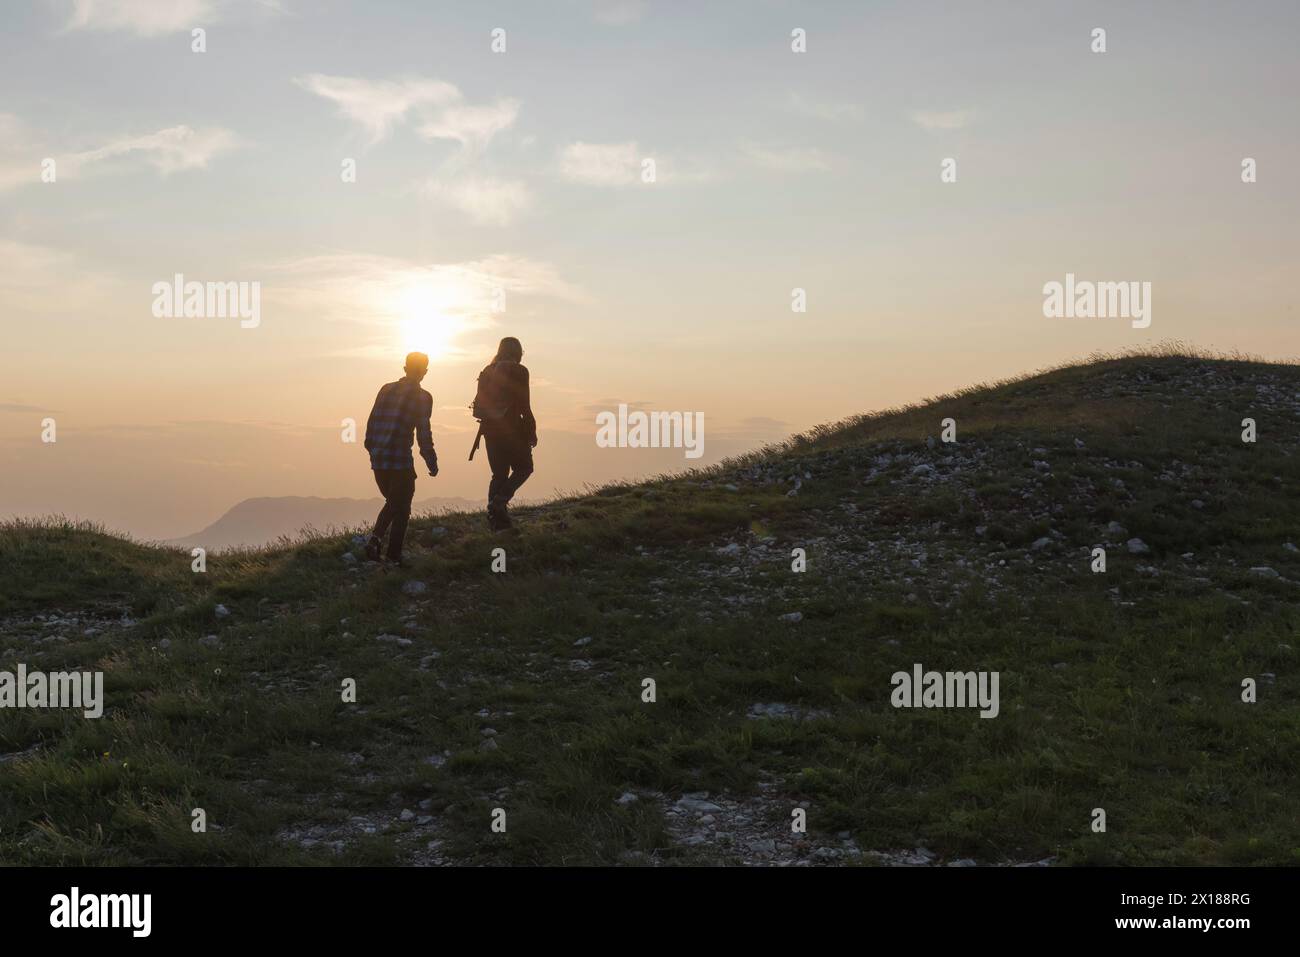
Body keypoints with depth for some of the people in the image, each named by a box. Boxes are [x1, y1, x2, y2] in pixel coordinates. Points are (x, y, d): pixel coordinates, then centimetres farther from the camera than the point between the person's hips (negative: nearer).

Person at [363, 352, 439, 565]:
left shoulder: (386, 389, 9)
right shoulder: (422, 397, -6)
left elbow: (372, 422, 10)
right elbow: (424, 434, -8)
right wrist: (432, 464, 1)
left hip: (378, 459, 5)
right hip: (401, 461, -5)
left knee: (392, 503, 23)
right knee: (401, 509, 8)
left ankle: (375, 539, 3)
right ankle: (394, 557, 8)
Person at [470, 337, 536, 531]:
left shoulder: (487, 371, 11)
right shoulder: (518, 371, -8)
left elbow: (479, 405, 12)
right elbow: (524, 406, -13)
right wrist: (531, 431, -5)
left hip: (490, 428, 6)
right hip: (512, 429, -6)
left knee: (499, 474, 11)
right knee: (524, 467, 10)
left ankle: (498, 521, 6)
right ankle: (500, 500, -13)